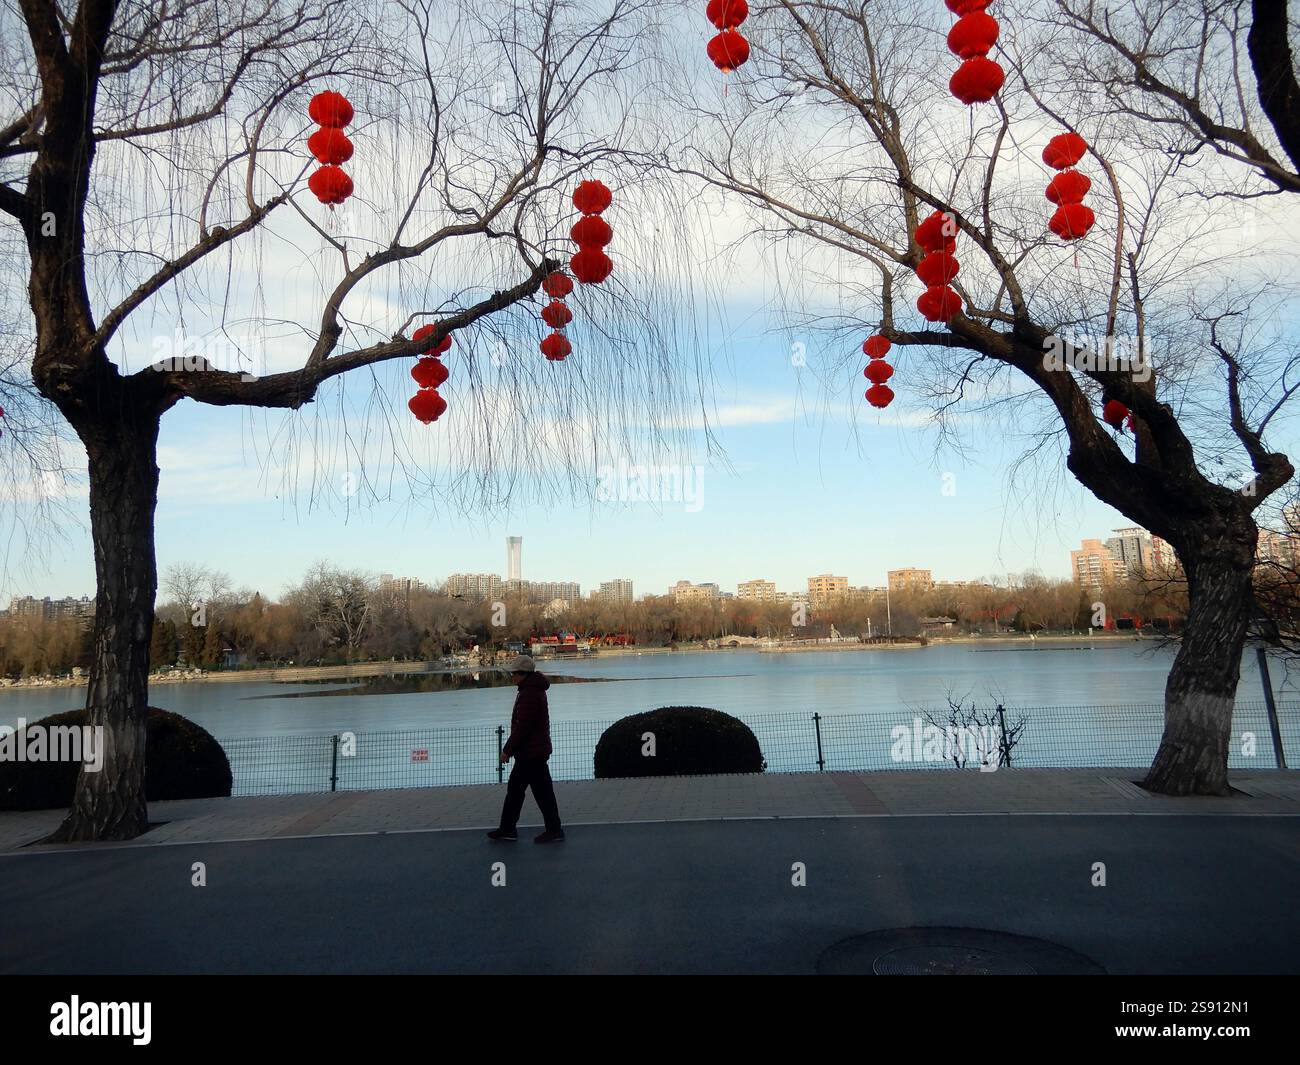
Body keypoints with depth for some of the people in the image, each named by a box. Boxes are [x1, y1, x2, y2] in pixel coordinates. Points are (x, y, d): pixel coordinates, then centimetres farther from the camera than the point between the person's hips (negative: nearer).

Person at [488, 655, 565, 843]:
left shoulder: (529, 694, -21)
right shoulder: (534, 690, 13)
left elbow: (522, 727, -24)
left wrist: (508, 749, -16)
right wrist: (512, 749, 22)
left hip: (531, 753, -11)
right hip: (529, 752, 11)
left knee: (542, 791, -2)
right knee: (514, 788, 16)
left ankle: (554, 831, 6)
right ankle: (507, 829, 25)